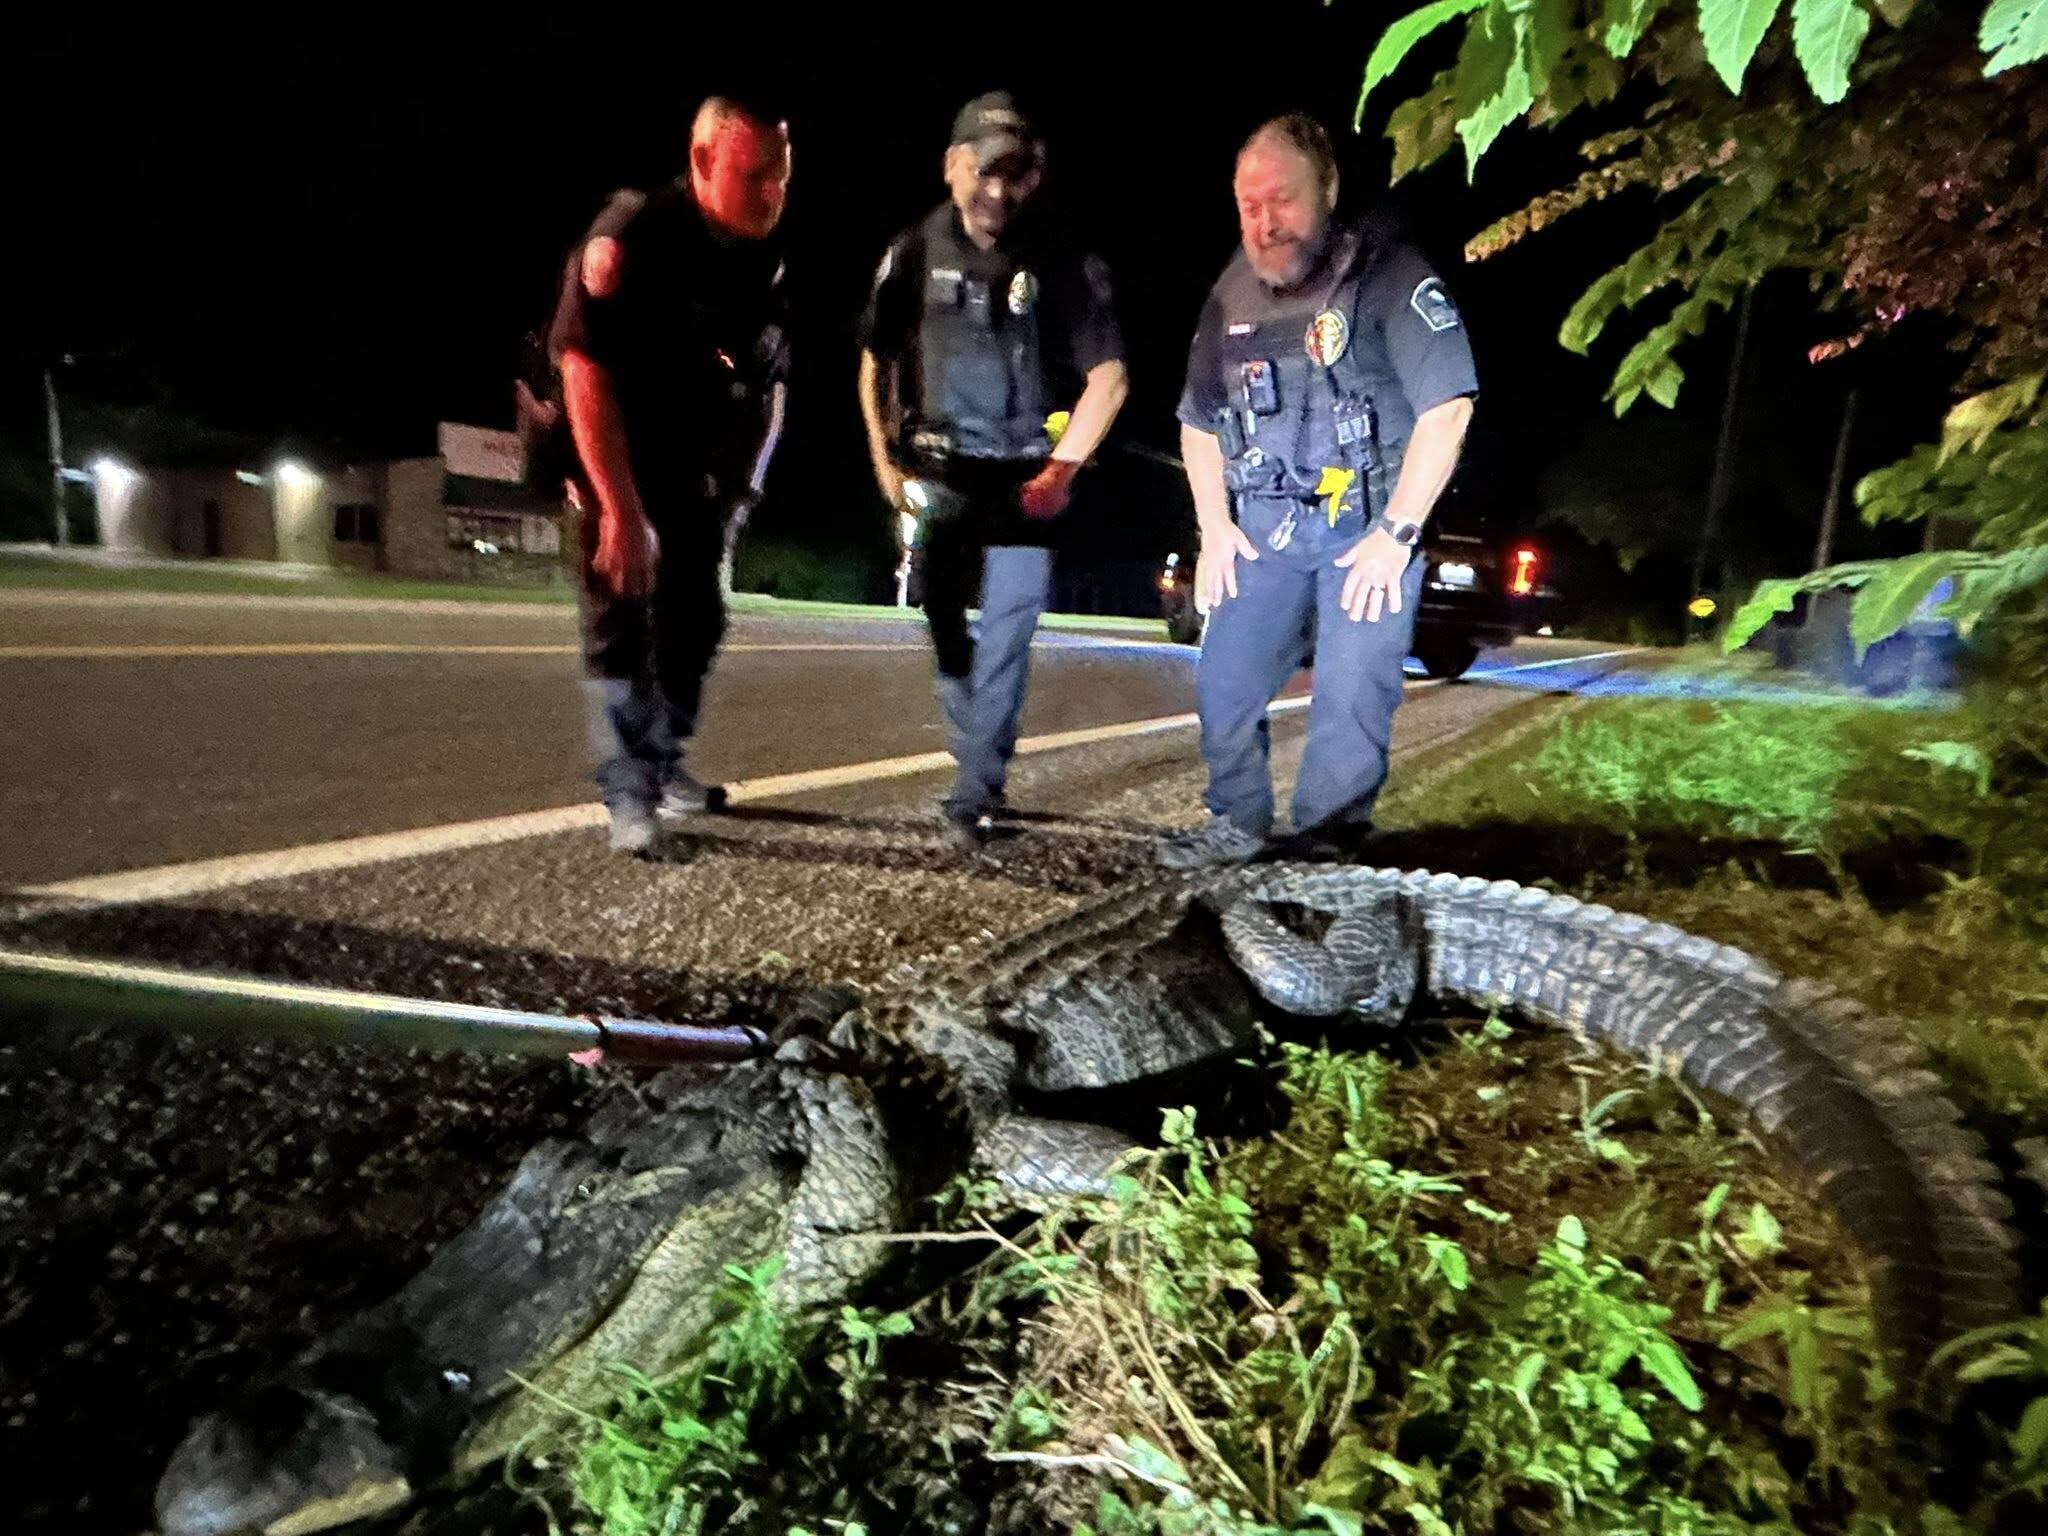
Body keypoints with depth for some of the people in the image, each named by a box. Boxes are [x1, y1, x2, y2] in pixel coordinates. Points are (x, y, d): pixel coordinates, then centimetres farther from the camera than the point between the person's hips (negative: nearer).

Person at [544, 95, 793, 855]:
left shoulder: (768, 258, -2)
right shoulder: (630, 234, -21)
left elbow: (771, 379, 6)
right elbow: (584, 371, -27)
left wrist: (744, 485, 1)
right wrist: (620, 509, -32)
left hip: (699, 469, 6)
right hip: (616, 459, -6)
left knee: (697, 617, 9)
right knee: (621, 614, -10)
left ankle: (666, 765, 24)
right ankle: (630, 795, -4)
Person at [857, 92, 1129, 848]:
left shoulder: (1063, 264, -8)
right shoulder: (916, 253, 0)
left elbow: (1109, 379, -5)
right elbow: (876, 359, 10)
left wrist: (1060, 470, -11)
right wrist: (884, 458, 4)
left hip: (1024, 478, -3)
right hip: (939, 473, 3)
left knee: (1004, 637, -9)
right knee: (946, 632, 7)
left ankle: (974, 796, -1)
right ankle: (982, 768, 24)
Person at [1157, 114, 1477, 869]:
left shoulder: (1388, 277, -10)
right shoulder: (1231, 297, 7)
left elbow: (1447, 406, -13)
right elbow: (1199, 420, 15)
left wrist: (1397, 533, -16)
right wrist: (1214, 525, 5)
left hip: (1369, 529, -5)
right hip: (1265, 531, 5)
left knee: (1351, 697, -8)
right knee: (1224, 684, 3)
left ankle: (1325, 852, 5)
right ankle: (1237, 825, 20)